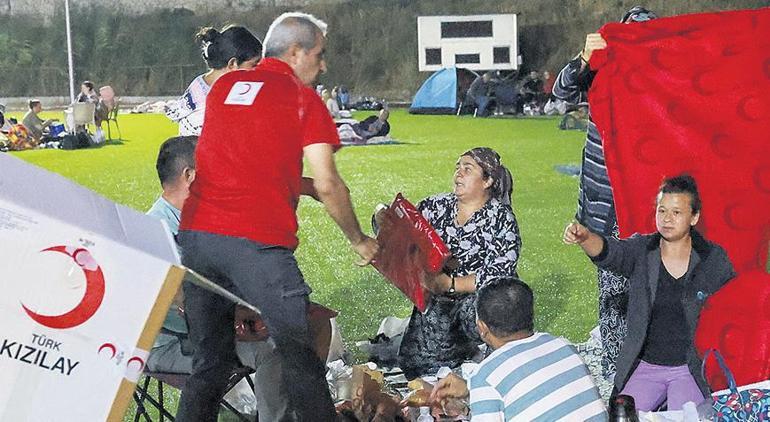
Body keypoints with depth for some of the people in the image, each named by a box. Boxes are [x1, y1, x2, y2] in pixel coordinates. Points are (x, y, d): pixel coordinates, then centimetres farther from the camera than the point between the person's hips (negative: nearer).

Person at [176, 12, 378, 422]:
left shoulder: (223, 86, 19)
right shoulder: (303, 98, 3)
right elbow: (327, 185, -2)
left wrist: (298, 181, 33)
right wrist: (359, 241, 12)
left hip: (194, 233, 6)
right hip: (256, 242, -6)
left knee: (209, 362, 16)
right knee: (296, 354, 4)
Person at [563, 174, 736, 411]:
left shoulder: (714, 259, -2)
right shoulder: (640, 251, -1)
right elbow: (608, 251, -22)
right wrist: (585, 237, -45)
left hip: (691, 368, -2)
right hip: (645, 366, 2)